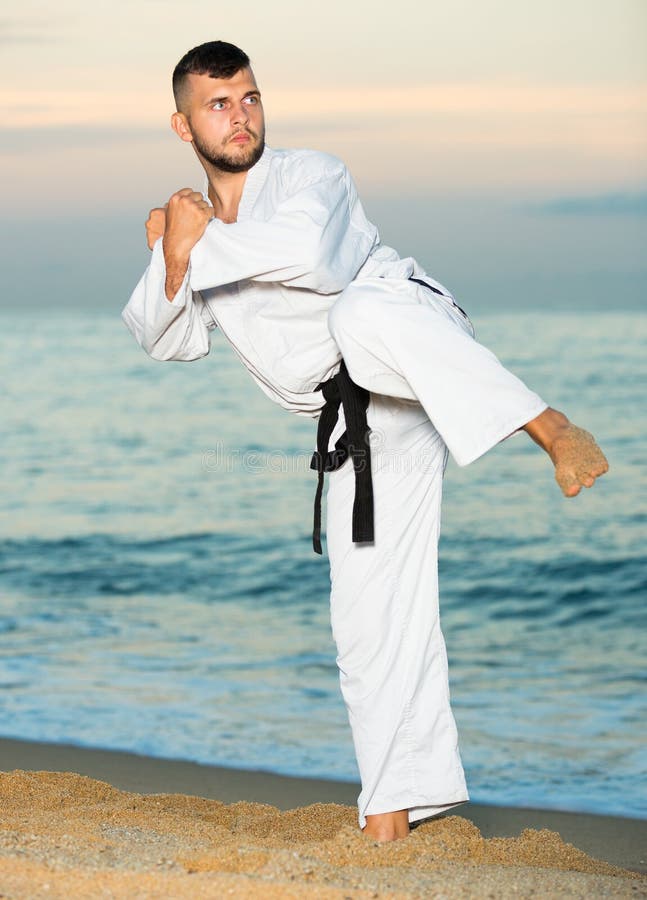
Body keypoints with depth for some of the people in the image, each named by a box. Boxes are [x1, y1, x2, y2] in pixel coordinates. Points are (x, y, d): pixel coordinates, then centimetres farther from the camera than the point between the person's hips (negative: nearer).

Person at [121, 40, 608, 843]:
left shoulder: (311, 176, 0)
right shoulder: (198, 219, 19)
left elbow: (317, 256, -21)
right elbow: (168, 340, 17)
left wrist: (203, 240, -11)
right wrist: (172, 257, -1)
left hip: (403, 330, -6)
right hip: (360, 423, 6)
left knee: (364, 317, -41)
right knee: (369, 616, 3)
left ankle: (551, 430, -43)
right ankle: (393, 808, 11)